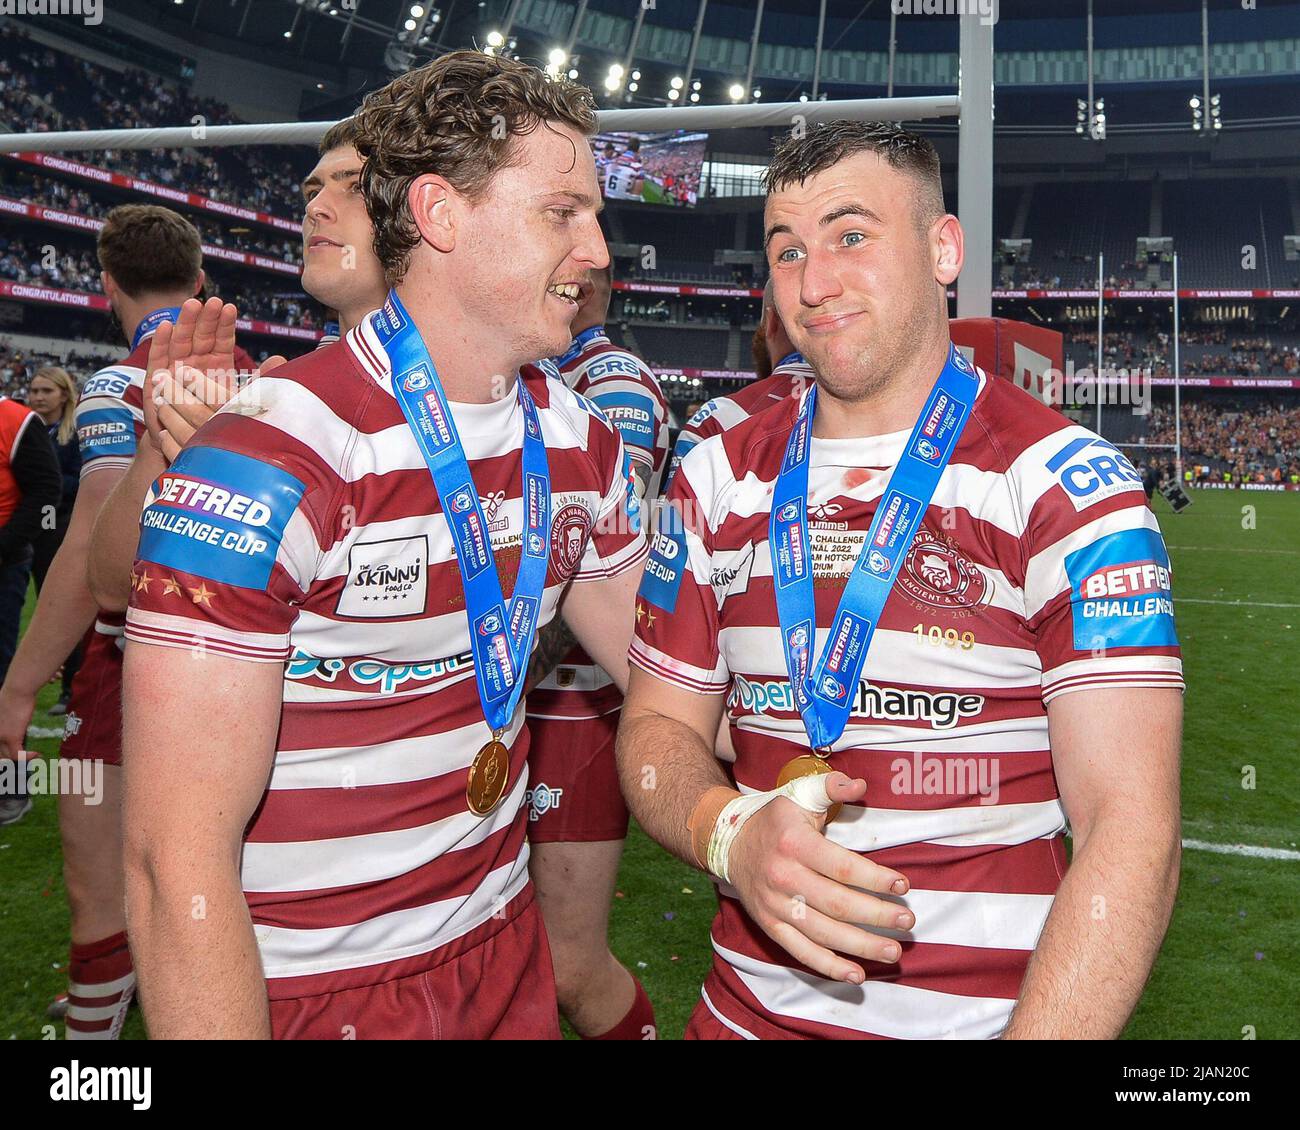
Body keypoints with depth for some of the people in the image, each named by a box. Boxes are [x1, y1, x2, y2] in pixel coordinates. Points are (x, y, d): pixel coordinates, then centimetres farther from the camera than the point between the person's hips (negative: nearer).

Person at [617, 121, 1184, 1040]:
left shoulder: (1063, 483, -13)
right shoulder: (718, 480, 1)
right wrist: (730, 834, -18)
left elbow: (1131, 833, -18)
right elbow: (658, 727, 3)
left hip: (994, 1012, -3)